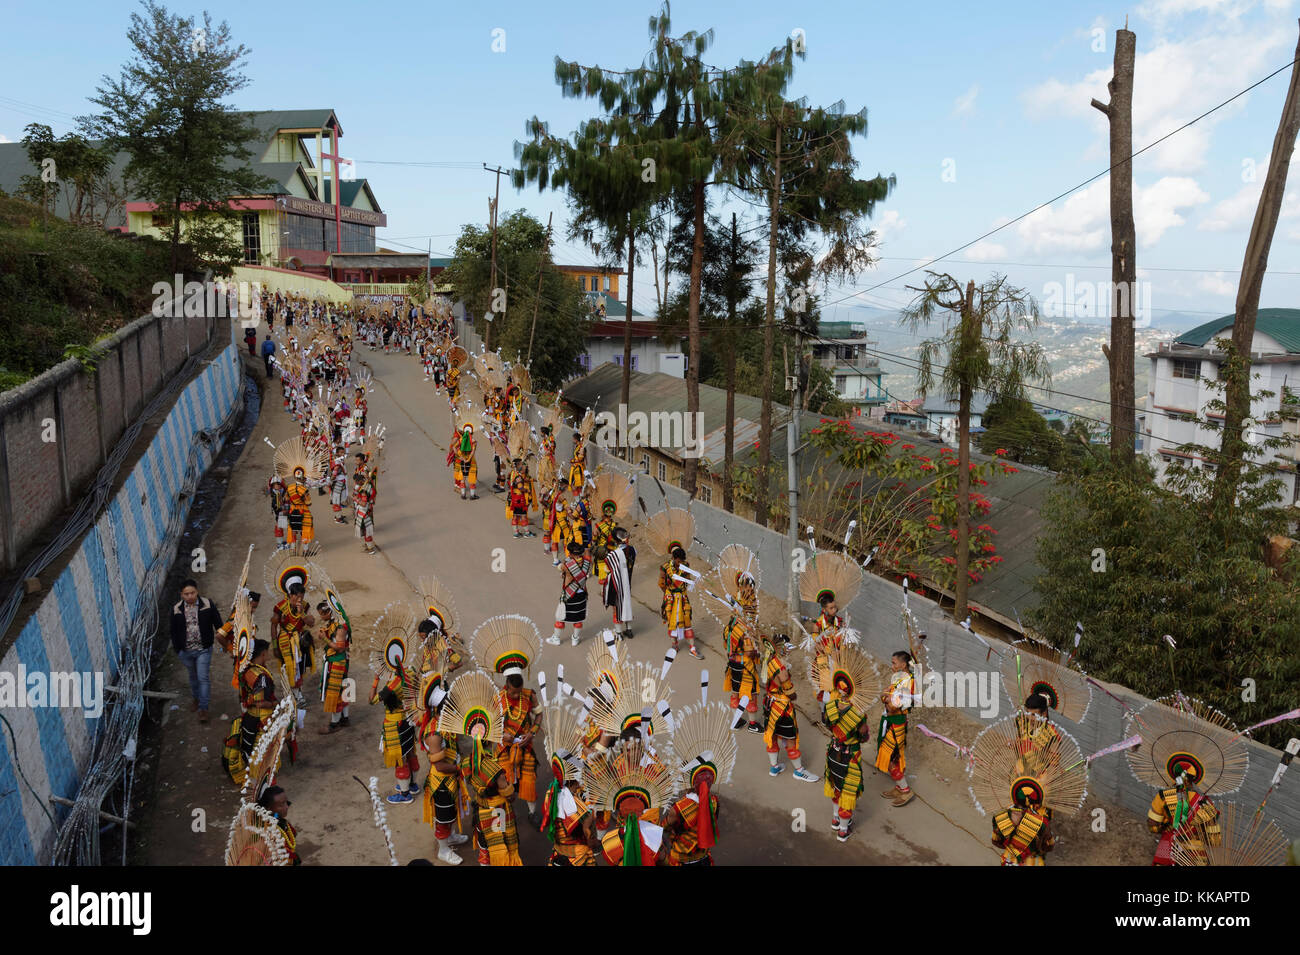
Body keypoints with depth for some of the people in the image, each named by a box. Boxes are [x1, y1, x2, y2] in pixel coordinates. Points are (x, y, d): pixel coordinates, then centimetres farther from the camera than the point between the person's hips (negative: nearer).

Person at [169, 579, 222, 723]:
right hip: (185, 650, 2)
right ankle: (196, 698, 43)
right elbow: (174, 631, 5)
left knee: (203, 677, -5)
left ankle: (203, 708, 2)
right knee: (193, 676, 20)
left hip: (203, 650, -2)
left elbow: (218, 624, 0)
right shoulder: (176, 608, -4)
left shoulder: (207, 604, -9)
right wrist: (177, 648, 4)